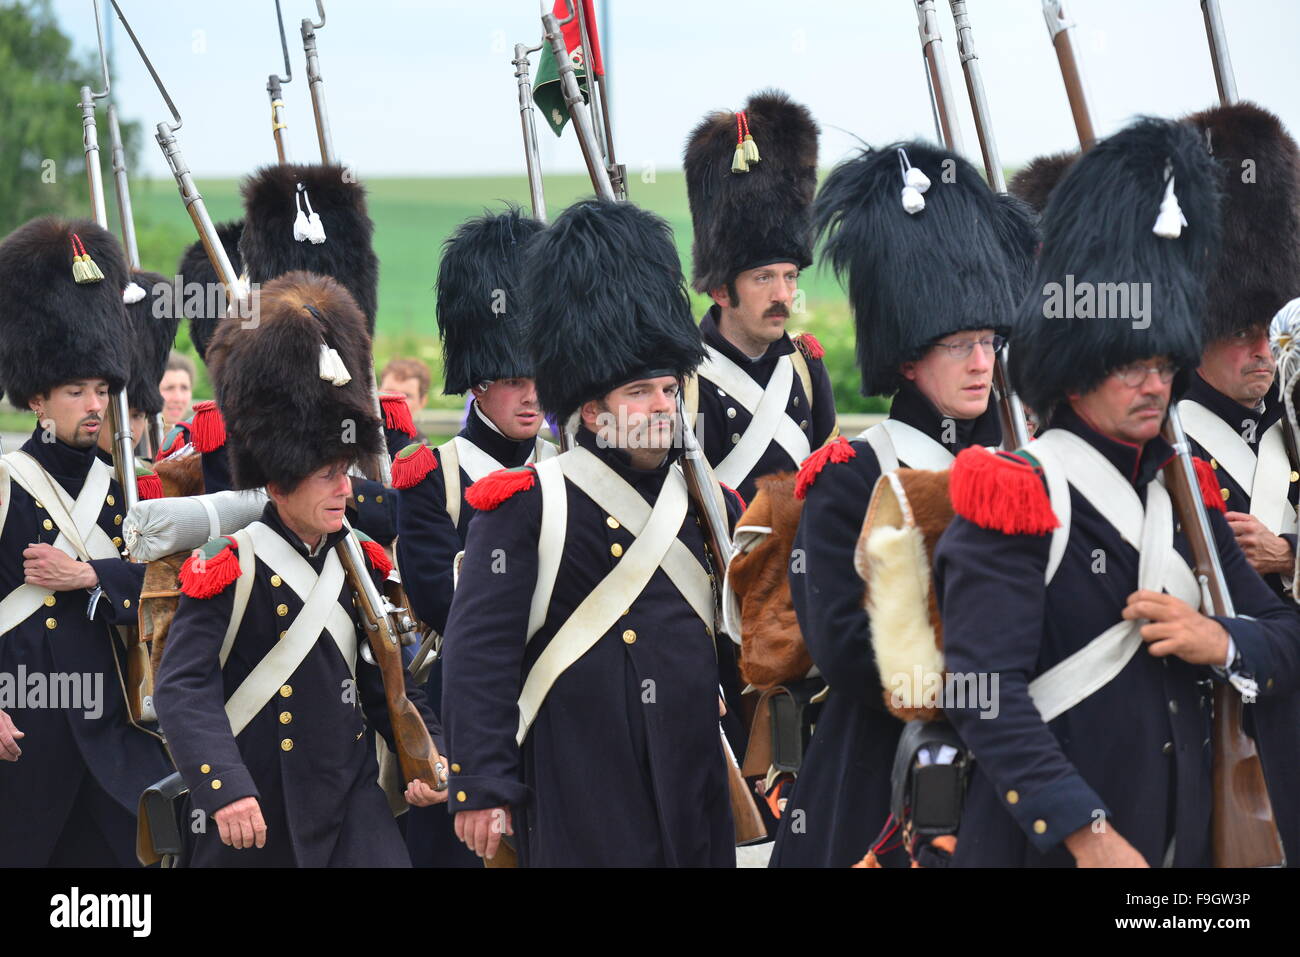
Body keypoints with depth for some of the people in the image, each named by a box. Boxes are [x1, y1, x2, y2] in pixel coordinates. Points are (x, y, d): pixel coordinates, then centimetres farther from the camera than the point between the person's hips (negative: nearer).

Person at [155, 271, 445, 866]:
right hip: (252, 809, -4)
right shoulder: (228, 568, -11)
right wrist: (225, 790, -33)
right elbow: (182, 690, -20)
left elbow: (390, 679, 17)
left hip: (349, 797, 5)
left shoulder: (360, 561, 9)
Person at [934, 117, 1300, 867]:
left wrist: (1221, 644, -10)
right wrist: (1090, 835, -27)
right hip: (1051, 845, -7)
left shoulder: (1185, 497, 11)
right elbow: (984, 690, -20)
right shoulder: (1018, 499, -11)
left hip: (1188, 837, 7)